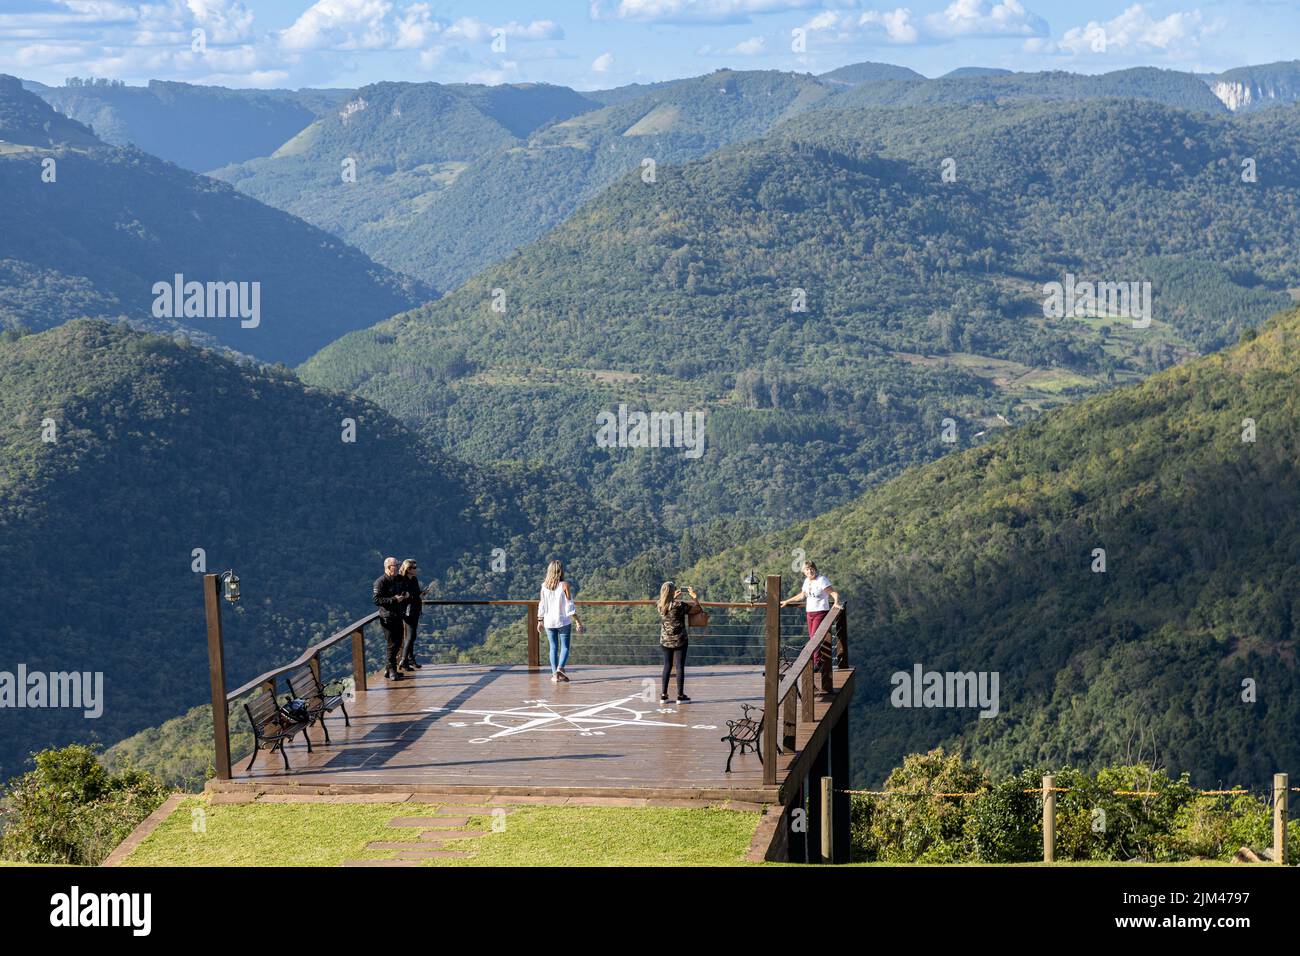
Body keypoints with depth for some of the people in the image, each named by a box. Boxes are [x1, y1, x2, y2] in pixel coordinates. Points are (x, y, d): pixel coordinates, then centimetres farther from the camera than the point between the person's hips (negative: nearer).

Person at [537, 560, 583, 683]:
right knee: (565, 647, 4)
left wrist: (540, 621, 16)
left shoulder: (544, 586, -2)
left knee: (553, 647, 12)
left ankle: (555, 674, 9)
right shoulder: (564, 585, -11)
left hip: (549, 621, 3)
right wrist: (578, 622, -7)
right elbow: (570, 606, -12)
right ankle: (560, 668, -19)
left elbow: (541, 605, 4)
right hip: (564, 621, -3)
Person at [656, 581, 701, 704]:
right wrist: (694, 596, 5)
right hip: (680, 640, -4)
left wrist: (675, 597, 32)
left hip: (665, 640, 4)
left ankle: (664, 695, 12)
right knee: (680, 666, 2)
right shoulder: (679, 605, -18)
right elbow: (697, 608, -8)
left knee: (667, 666, 13)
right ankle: (680, 695, 5)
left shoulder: (660, 605, -3)